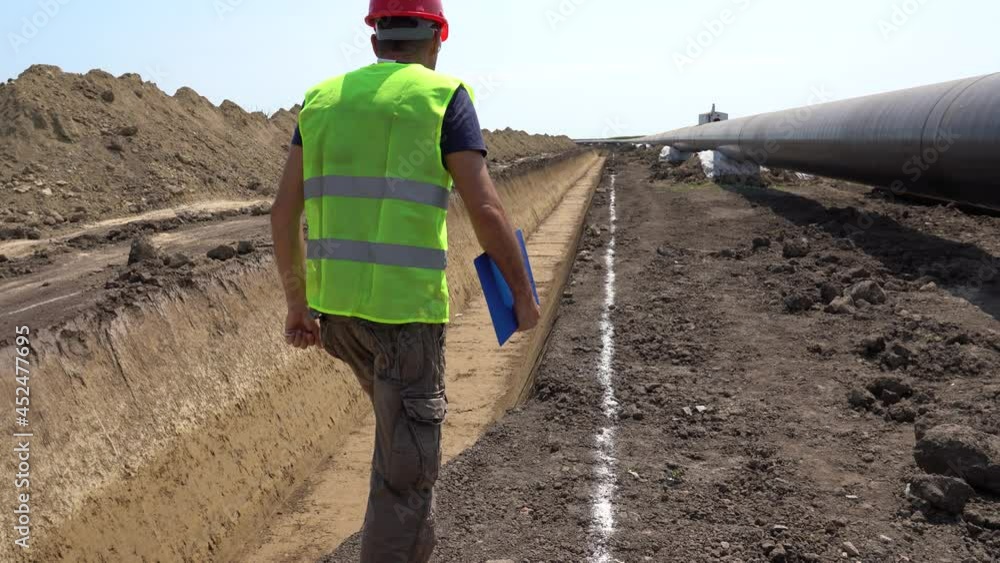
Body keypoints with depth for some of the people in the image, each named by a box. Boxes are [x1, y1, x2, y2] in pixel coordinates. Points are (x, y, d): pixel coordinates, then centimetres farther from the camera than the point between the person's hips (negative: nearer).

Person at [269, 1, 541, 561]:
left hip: (335, 303, 7)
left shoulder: (325, 99, 11)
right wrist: (523, 293, 2)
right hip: (406, 304, -6)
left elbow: (284, 212, 8)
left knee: (403, 422, 30)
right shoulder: (444, 97, -4)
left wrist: (297, 303, 17)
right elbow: (487, 210, -11)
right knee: (407, 466, 5)